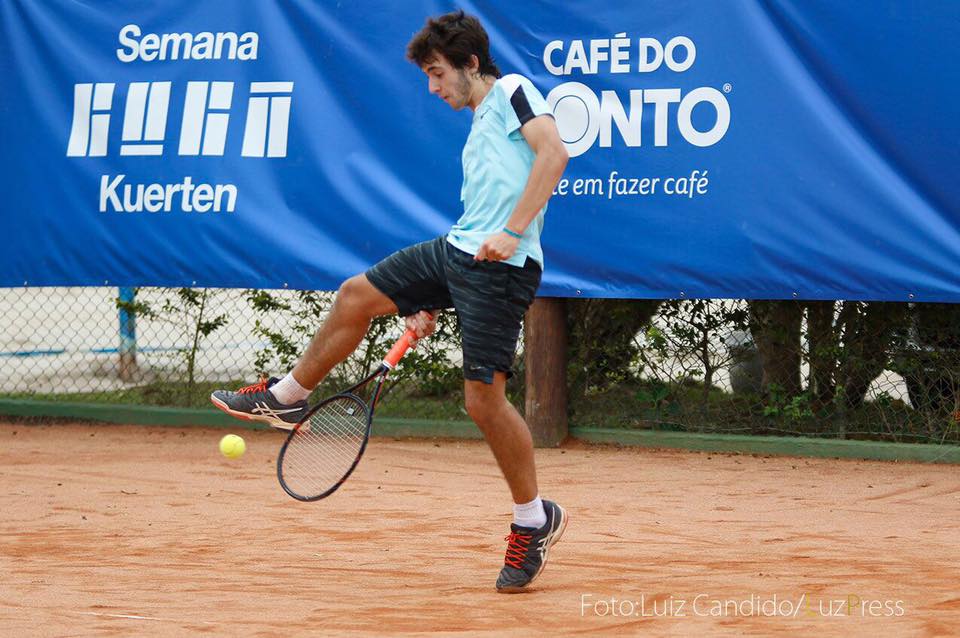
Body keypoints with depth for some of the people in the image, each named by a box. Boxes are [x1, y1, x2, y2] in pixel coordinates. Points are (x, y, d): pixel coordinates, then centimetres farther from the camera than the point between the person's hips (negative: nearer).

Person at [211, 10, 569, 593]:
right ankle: (288, 397, 28)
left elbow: (553, 152, -19)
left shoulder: (512, 91, -1)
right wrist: (433, 304, 21)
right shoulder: (478, 130, 25)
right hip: (455, 248, 9)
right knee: (358, 295, 10)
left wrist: (512, 232, -25)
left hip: (501, 267, -9)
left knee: (484, 397, -9)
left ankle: (535, 518, 7)